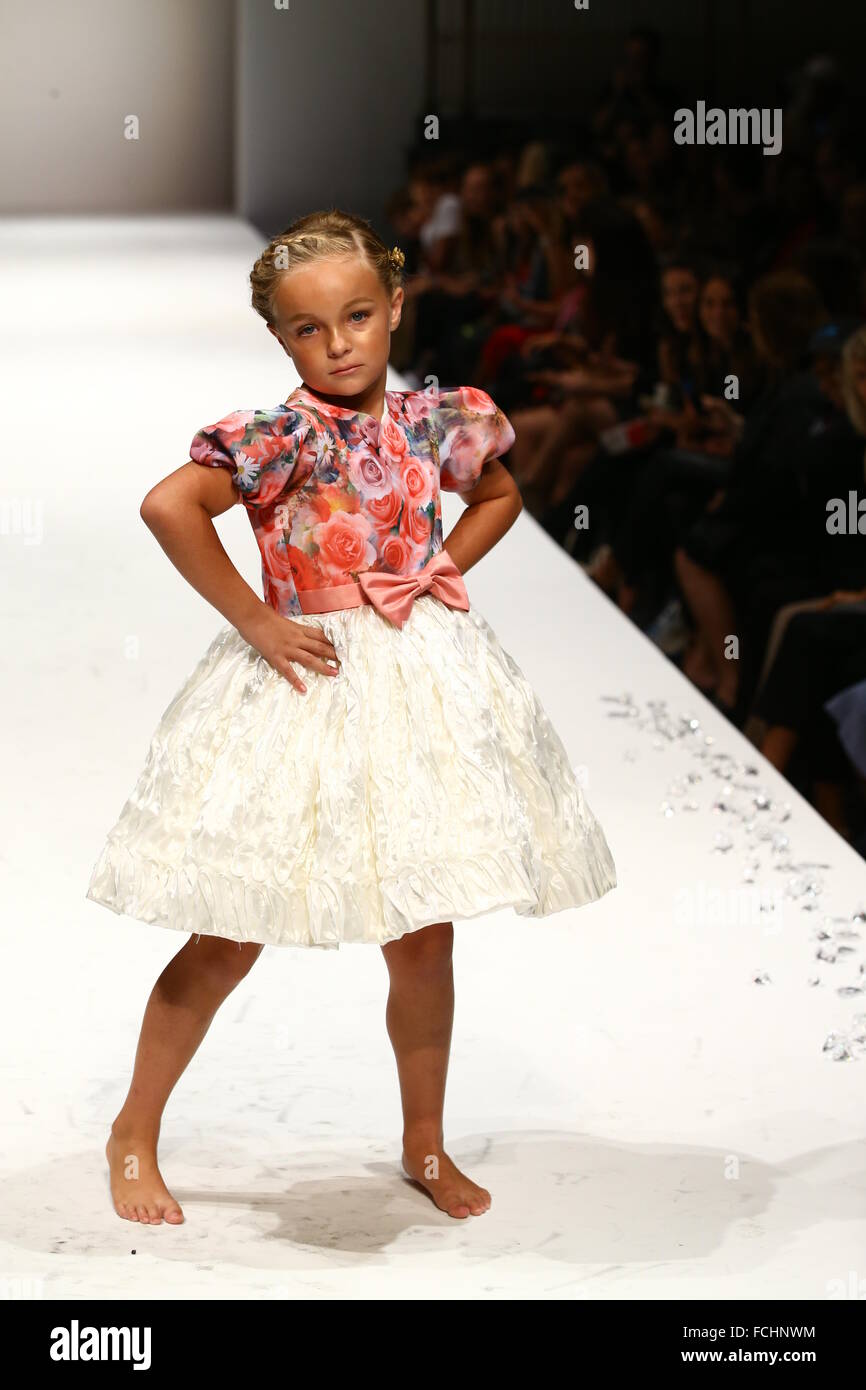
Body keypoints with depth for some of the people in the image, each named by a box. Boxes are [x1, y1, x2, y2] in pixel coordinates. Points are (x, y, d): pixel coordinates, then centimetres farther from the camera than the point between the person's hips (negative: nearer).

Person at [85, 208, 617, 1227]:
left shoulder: (433, 421, 0)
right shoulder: (283, 437, -16)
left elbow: (499, 494, 21)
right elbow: (167, 506, -30)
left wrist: (437, 575, 5)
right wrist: (252, 620, -21)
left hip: (421, 680, 4)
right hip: (307, 683, -4)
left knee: (426, 939, 10)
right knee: (228, 941, 4)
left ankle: (424, 1144, 29)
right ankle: (134, 1135, 21)